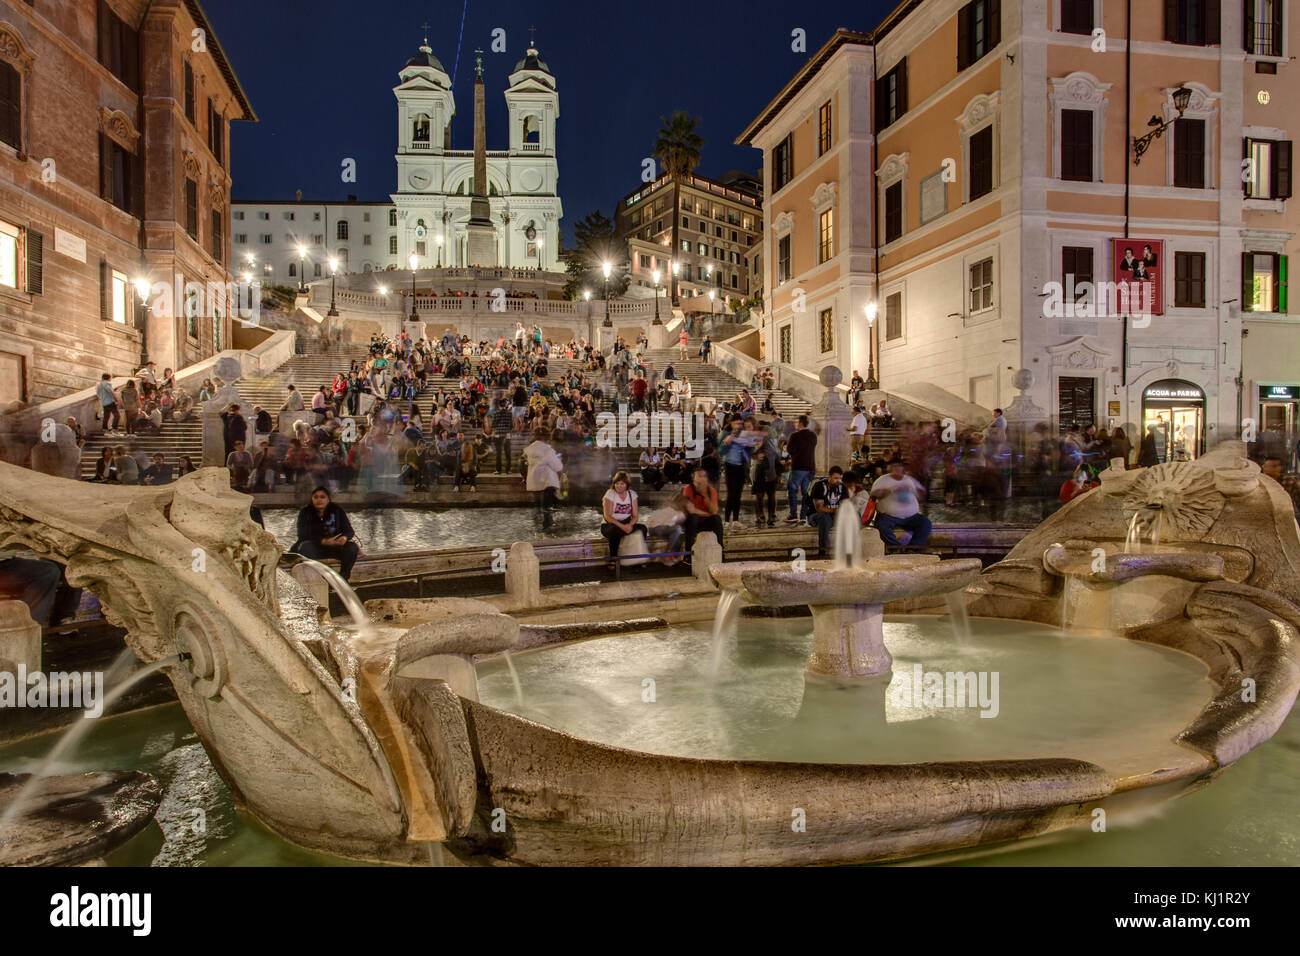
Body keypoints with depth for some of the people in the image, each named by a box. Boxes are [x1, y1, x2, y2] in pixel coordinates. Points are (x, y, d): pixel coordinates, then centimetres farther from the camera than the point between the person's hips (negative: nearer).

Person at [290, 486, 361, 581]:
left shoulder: (337, 511, 0)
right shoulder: (305, 513, -3)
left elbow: (349, 531, -3)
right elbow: (303, 536, -14)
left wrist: (345, 537, -30)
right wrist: (324, 541, -30)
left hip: (334, 546, 2)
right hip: (314, 547, -1)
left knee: (352, 548, -25)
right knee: (305, 548, -35)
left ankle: (343, 577, -7)